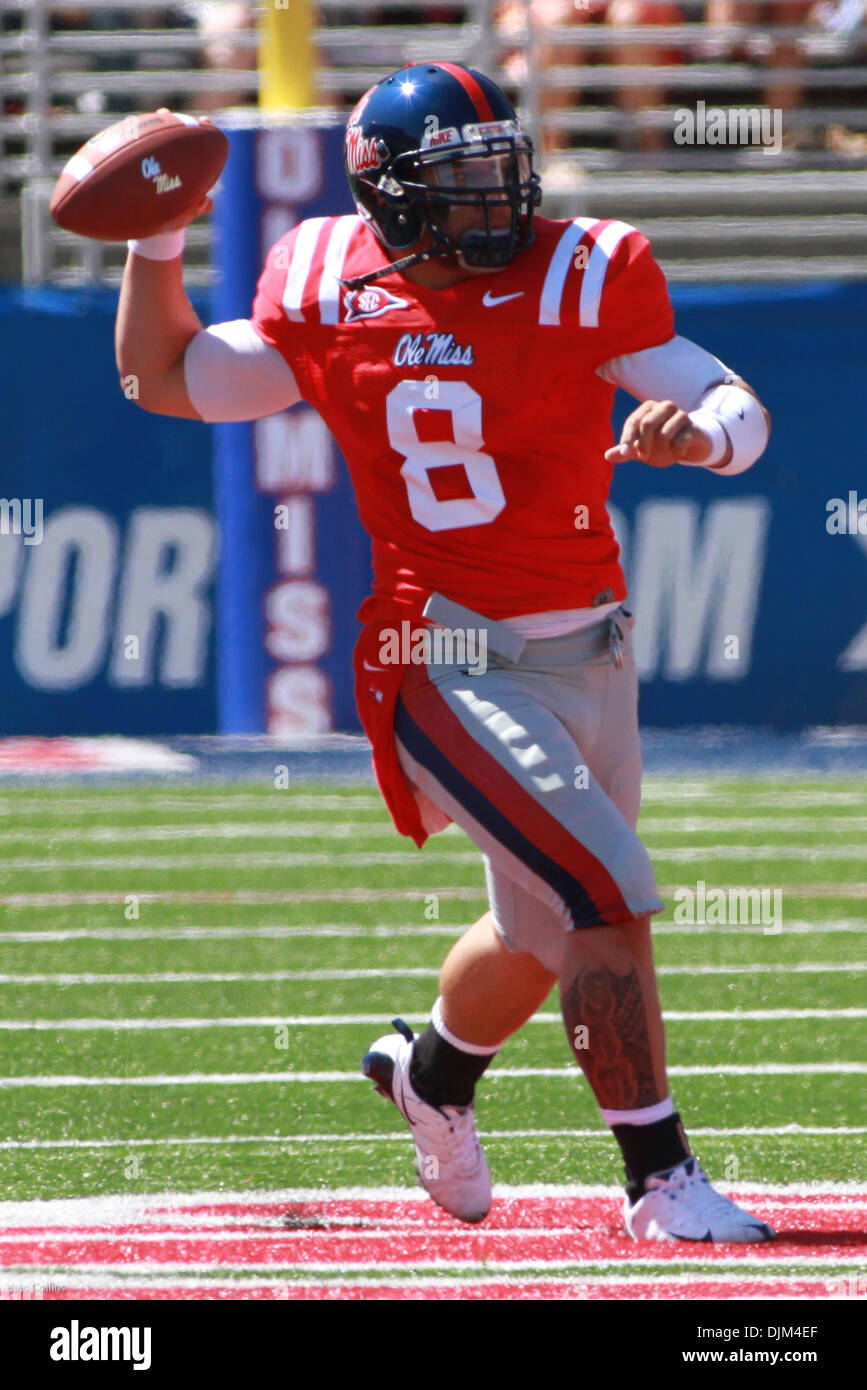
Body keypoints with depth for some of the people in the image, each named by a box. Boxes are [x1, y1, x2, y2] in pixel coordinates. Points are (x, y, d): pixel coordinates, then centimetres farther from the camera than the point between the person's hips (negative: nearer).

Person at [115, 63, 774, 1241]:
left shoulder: (580, 283, -4)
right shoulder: (329, 304, -3)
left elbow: (743, 413, -9)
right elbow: (163, 379, 14)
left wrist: (694, 429, -31)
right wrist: (158, 240, 2)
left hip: (584, 653, 3)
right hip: (446, 666, -3)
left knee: (545, 928, 19)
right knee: (606, 890, -19)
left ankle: (432, 1075, 51)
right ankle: (661, 1178, -11)